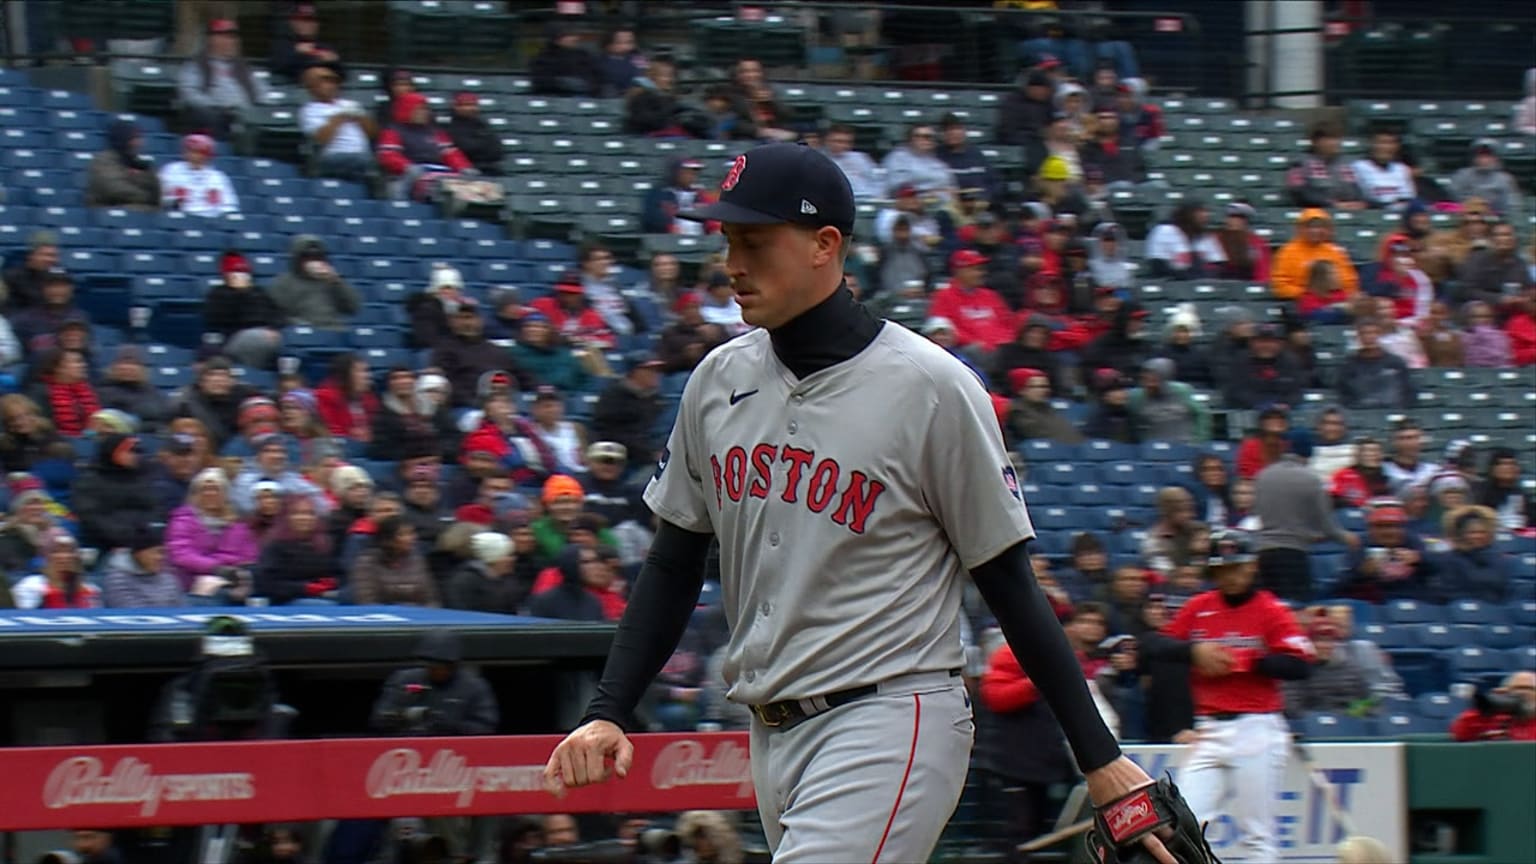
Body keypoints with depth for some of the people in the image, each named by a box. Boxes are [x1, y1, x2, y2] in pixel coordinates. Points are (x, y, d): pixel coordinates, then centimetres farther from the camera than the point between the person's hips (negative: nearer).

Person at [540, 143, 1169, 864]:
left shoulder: (931, 388, -9)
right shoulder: (719, 380, 7)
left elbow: (1010, 587, -5)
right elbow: (673, 566, 15)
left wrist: (1100, 759, -6)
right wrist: (607, 715, 5)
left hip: (890, 723, -7)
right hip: (774, 736, 7)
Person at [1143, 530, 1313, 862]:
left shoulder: (1271, 610, -1)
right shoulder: (1198, 608, 12)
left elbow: (1300, 666, -11)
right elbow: (1152, 644, 7)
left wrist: (1244, 661, -16)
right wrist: (1194, 651, -10)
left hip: (1256, 731, -5)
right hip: (1209, 732, 5)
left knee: (1257, 835, -3)